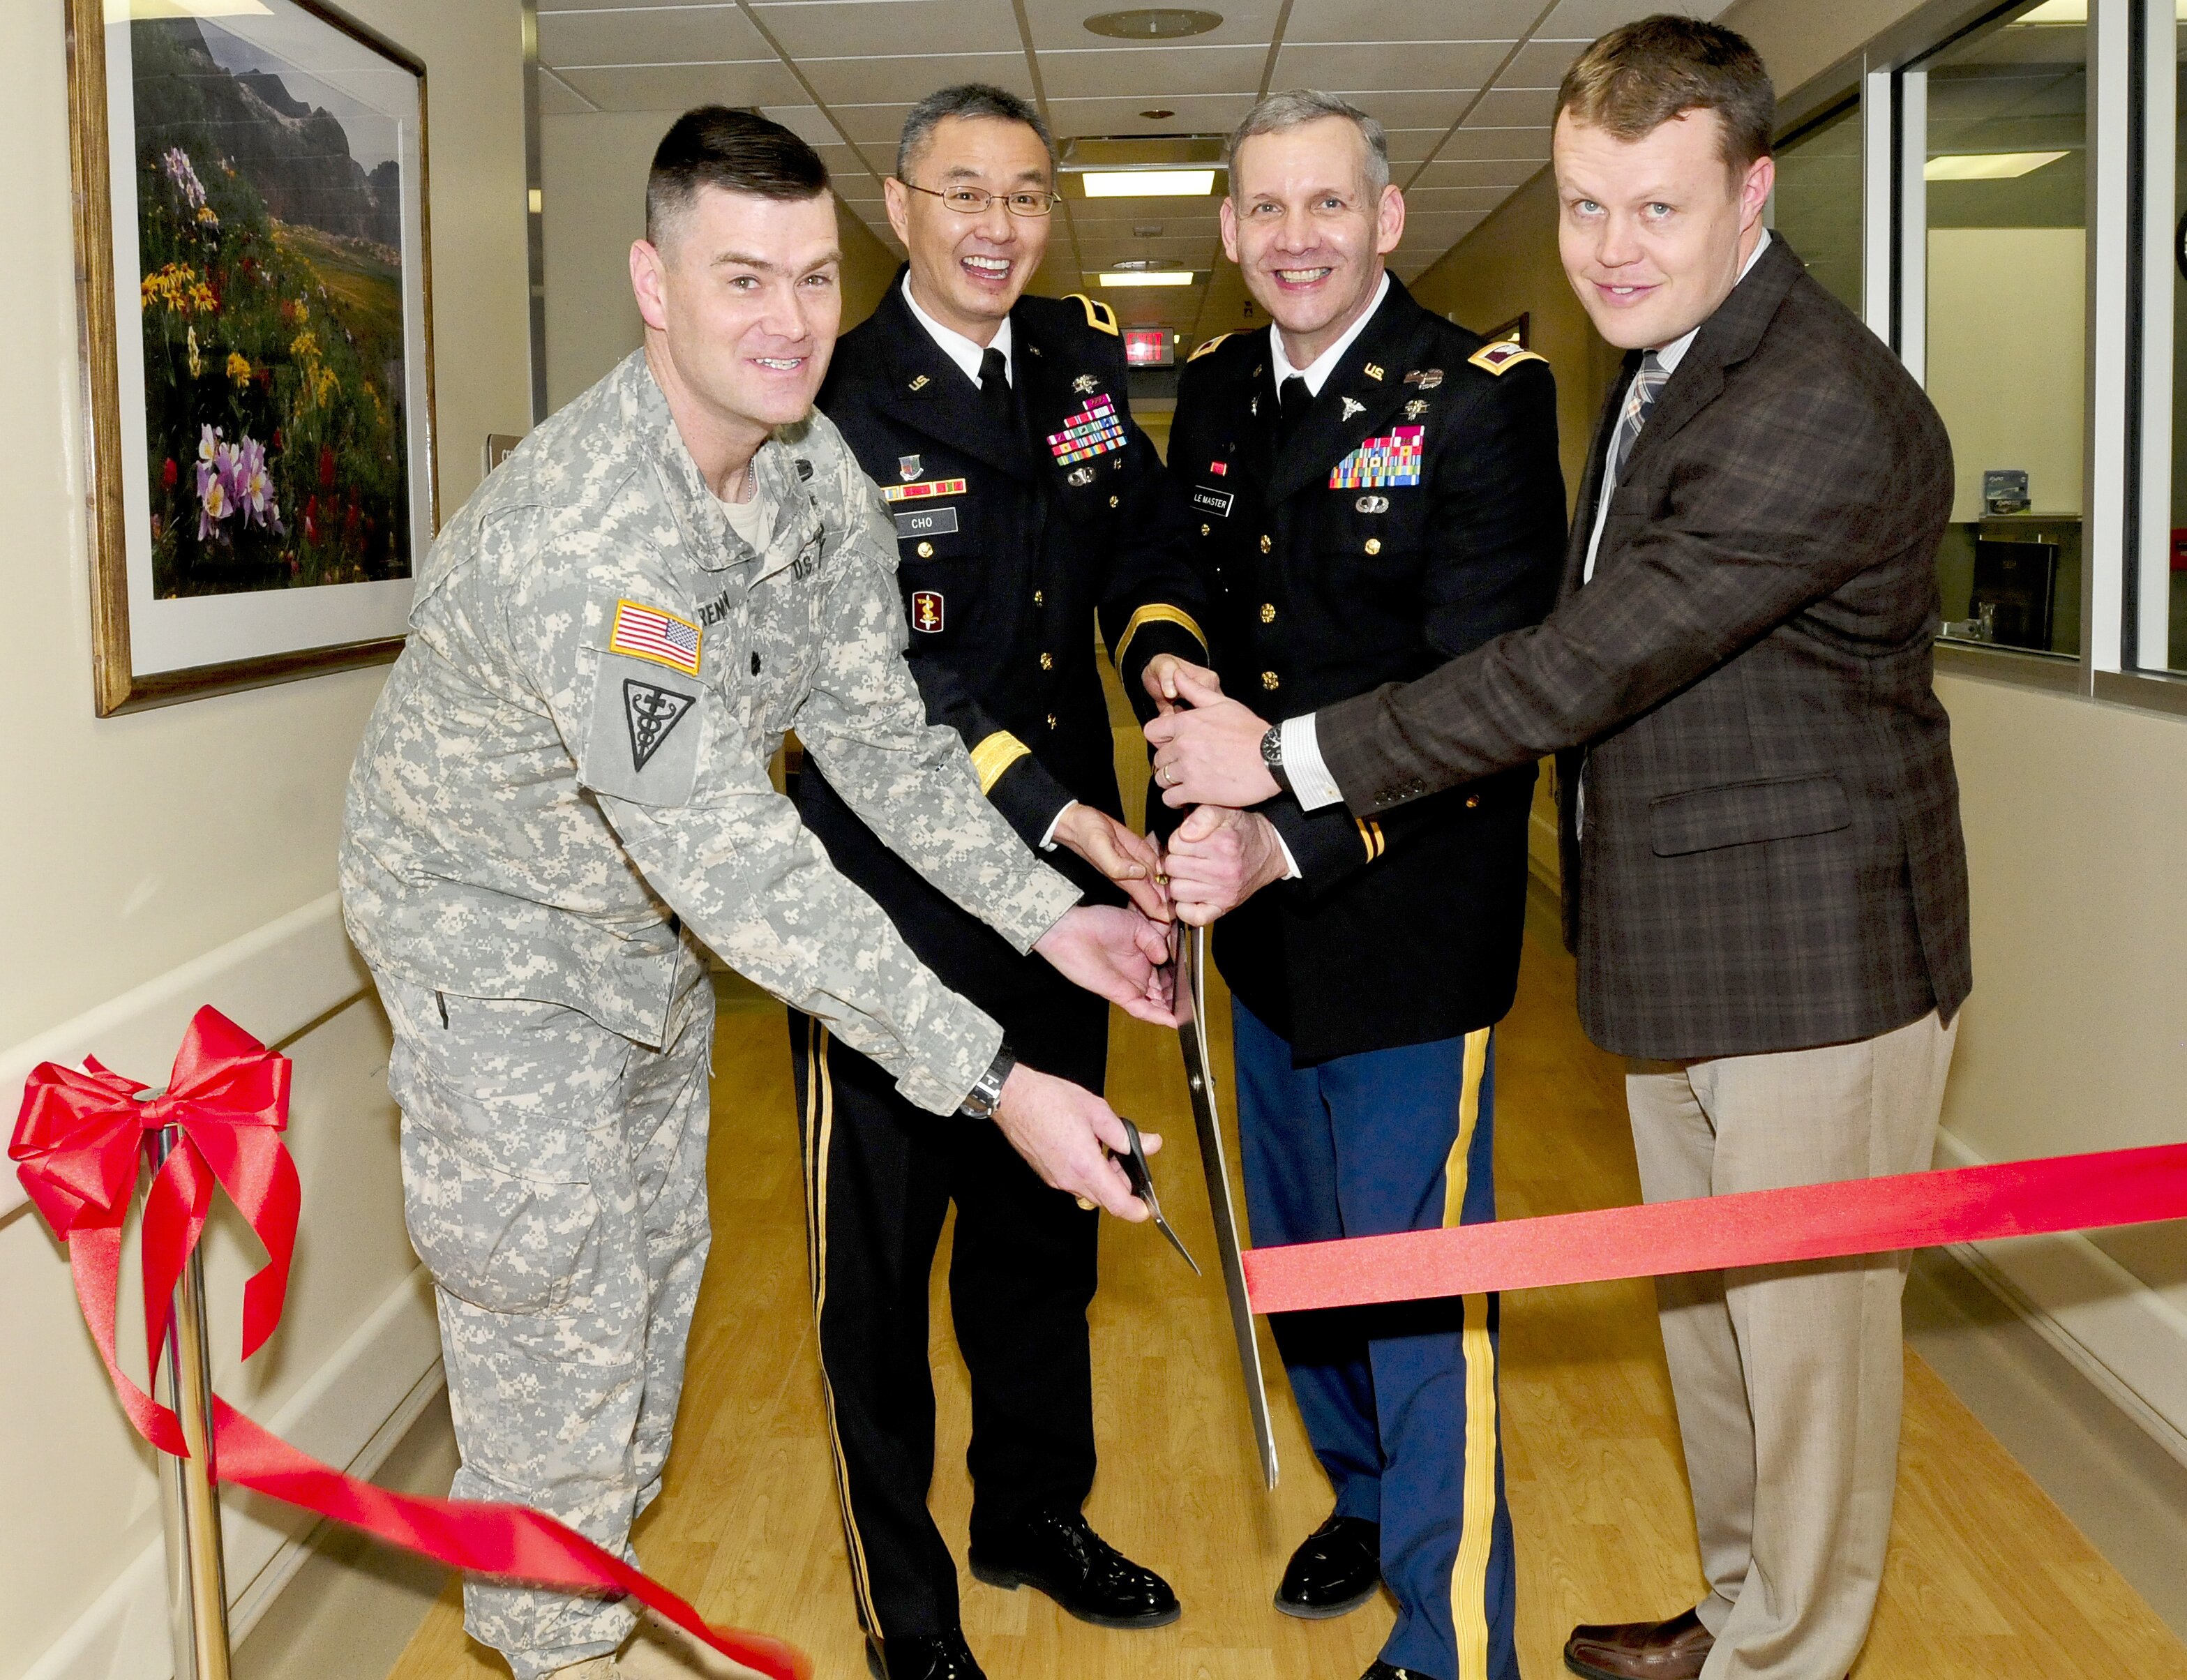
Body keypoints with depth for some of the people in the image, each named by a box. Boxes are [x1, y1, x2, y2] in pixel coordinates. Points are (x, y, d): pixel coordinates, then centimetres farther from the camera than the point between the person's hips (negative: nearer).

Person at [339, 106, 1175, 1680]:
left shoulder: (824, 473, -11)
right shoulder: (581, 534, -38)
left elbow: (880, 735, -1)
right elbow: (734, 862, -39)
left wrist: (1043, 908, -13)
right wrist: (990, 1078, -39)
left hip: (652, 927, 8)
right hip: (499, 939, -8)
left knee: (655, 1270, 19)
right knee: (559, 1320, -1)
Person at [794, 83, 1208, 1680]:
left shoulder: (1085, 364, 7)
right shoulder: (836, 405, -11)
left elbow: (1146, 545, 6)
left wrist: (1170, 655, -17)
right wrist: (1058, 811, -28)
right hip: (888, 895, -5)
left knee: (1043, 1217, 20)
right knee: (881, 1247, 7)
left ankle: (1036, 1514, 41)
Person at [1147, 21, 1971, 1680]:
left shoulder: (1824, 414, -23)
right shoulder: (1665, 370, 11)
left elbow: (1586, 668, -27)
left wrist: (1286, 757, -21)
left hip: (1817, 966, -9)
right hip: (1683, 954, 10)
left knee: (1806, 1341, 6)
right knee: (1707, 1323, 22)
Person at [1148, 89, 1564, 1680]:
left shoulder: (1482, 397, -14)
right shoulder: (1211, 397, 7)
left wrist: (1292, 842, -31)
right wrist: (1177, 678, -2)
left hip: (1411, 916, -7)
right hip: (1260, 909, 7)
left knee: (1420, 1288, 1)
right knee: (1297, 1252, 23)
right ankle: (1363, 1493, 48)